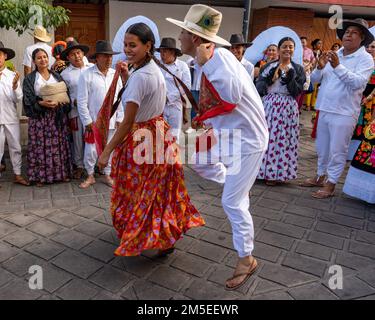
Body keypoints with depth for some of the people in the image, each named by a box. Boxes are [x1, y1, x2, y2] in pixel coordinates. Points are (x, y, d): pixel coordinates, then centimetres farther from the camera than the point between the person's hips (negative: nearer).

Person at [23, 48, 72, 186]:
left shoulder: (57, 76, 11)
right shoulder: (29, 79, 3)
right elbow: (28, 100, -4)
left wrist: (57, 102, -13)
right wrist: (41, 103, -20)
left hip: (57, 116, 2)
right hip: (39, 117, -2)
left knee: (58, 144, 4)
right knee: (40, 146, -1)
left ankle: (61, 172, 14)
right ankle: (40, 176, 8)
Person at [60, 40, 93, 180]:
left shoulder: (92, 68, 6)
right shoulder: (65, 74, 5)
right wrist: (74, 102, -11)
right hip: (76, 111, 0)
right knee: (78, 139, 7)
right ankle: (79, 166, 22)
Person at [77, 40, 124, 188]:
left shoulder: (115, 74, 5)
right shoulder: (86, 75, -7)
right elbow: (82, 101, -7)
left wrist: (119, 118, 3)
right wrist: (88, 121, -9)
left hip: (111, 121, 3)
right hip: (94, 121, -3)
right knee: (91, 150, 2)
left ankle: (107, 175, 27)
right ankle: (90, 175, 23)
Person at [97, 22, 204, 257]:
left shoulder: (139, 76, -24)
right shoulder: (155, 68, 4)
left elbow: (127, 122, -25)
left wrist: (107, 152, -19)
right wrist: (127, 76, 2)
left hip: (141, 138, -9)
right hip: (159, 132, 9)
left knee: (138, 191, 9)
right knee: (157, 190, 22)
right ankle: (166, 237, 41)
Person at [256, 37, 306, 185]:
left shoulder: (298, 69, 8)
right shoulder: (268, 66, 10)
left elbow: (298, 91, 0)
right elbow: (259, 88, 3)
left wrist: (290, 79, -14)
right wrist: (270, 78, -11)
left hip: (288, 107, -1)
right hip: (269, 104, 1)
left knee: (283, 139, -1)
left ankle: (276, 173, 11)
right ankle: (264, 170, 14)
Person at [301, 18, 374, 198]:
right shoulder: (333, 55, 10)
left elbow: (358, 83, -20)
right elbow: (314, 79, 7)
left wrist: (338, 67, -26)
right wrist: (320, 67, -13)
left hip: (344, 113, -5)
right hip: (324, 109, 6)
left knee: (337, 151, 2)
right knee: (322, 148, 17)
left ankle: (330, 185, 13)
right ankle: (320, 176, 34)